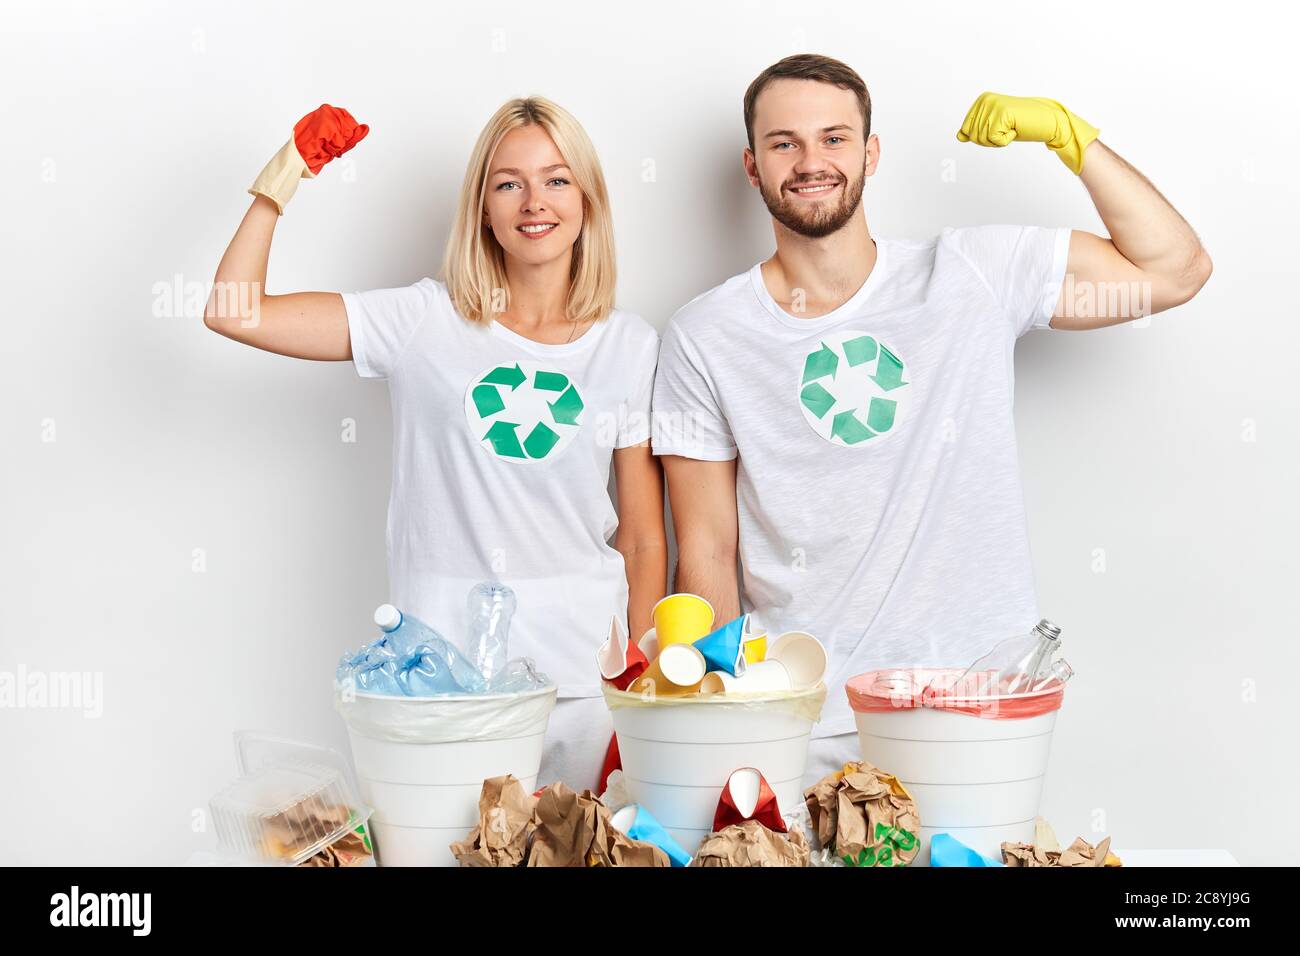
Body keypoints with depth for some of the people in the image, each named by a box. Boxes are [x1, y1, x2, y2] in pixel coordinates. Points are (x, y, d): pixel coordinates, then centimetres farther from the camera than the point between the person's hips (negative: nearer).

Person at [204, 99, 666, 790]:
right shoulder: (426, 322, 1)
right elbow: (234, 312, -3)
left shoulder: (631, 348, 5)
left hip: (583, 678, 1)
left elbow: (644, 539, 6)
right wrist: (284, 177, -2)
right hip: (444, 673, -1)